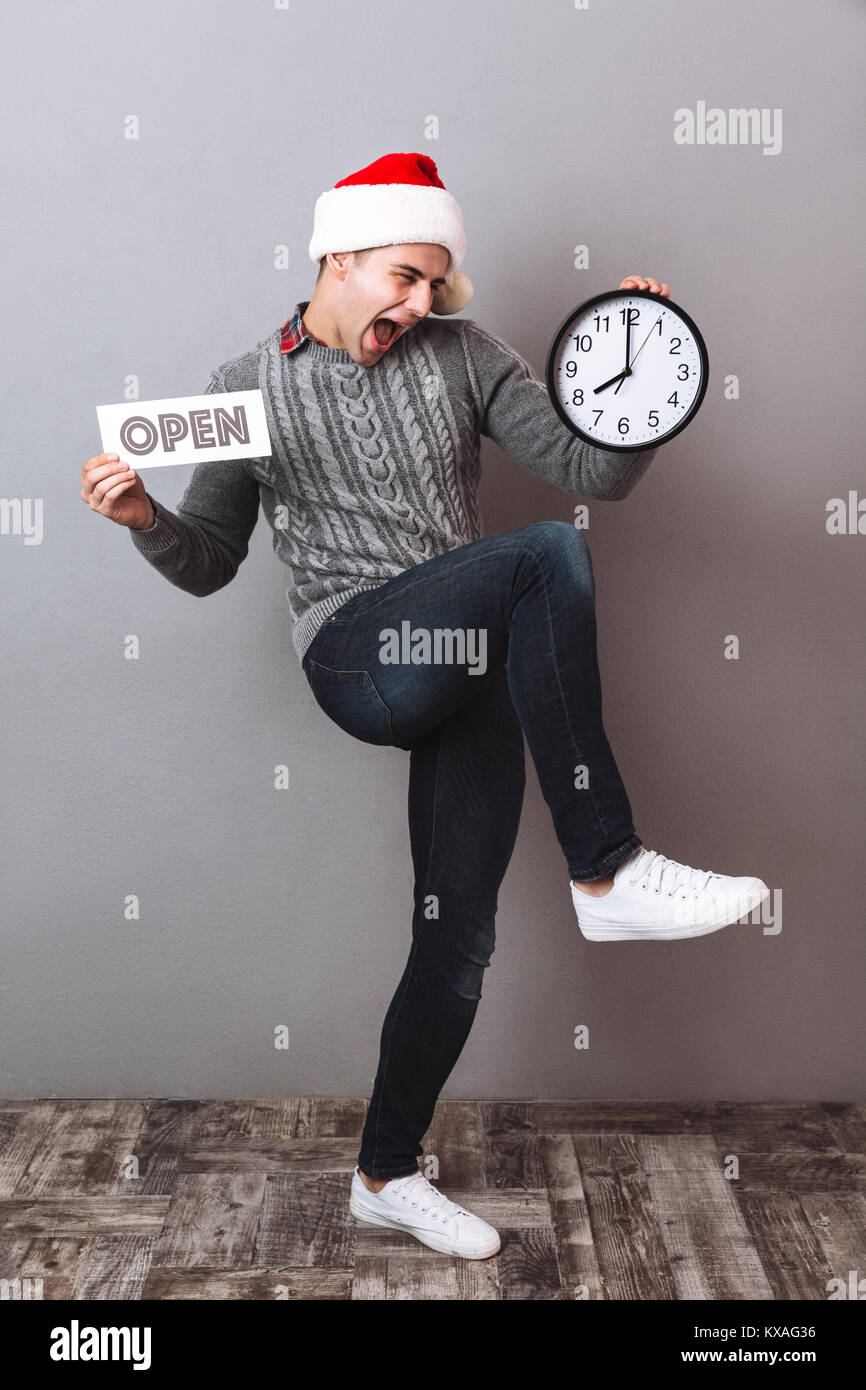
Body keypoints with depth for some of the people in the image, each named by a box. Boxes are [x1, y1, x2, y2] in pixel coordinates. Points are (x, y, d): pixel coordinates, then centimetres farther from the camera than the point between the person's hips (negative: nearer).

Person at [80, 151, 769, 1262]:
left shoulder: (460, 353, 11)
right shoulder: (249, 388, 10)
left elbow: (595, 471, 6)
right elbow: (208, 564, 12)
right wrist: (143, 518, -8)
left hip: (474, 667, 3)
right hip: (355, 658, -3)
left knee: (457, 941, 3)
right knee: (546, 555, -31)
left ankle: (386, 1175, 27)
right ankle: (607, 875, -24)